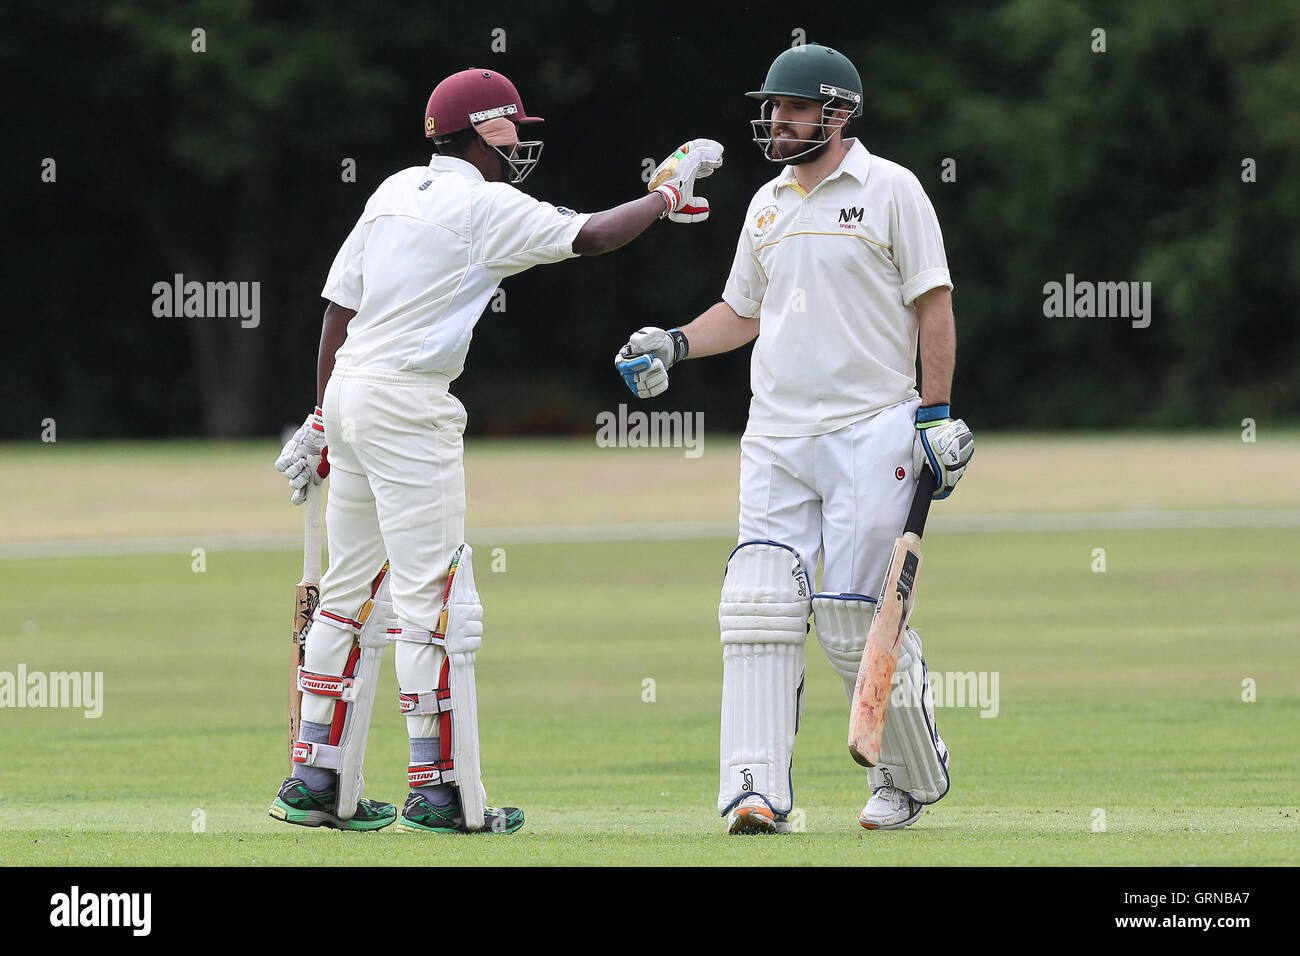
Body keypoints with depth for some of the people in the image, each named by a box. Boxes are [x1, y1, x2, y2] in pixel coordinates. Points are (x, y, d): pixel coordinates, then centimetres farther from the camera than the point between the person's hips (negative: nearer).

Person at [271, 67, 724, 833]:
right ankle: (441, 792, -8)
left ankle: (316, 781, 14)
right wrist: (673, 189, -1)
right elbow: (591, 238, -16)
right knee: (433, 598, -7)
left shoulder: (396, 192, 15)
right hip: (407, 406, -9)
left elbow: (340, 307, 16)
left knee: (353, 590, 13)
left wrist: (322, 422, 20)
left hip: (349, 391, 9)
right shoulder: (484, 206, -9)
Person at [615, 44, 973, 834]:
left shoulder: (889, 190, -2)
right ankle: (759, 791, -13)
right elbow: (742, 313, 24)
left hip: (870, 434, -6)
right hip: (776, 437, 6)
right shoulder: (768, 205, 16)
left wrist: (936, 413, -9)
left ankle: (914, 778, 13)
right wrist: (674, 345, 6)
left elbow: (933, 306, -3)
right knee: (759, 608, -8)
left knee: (854, 618, -7)